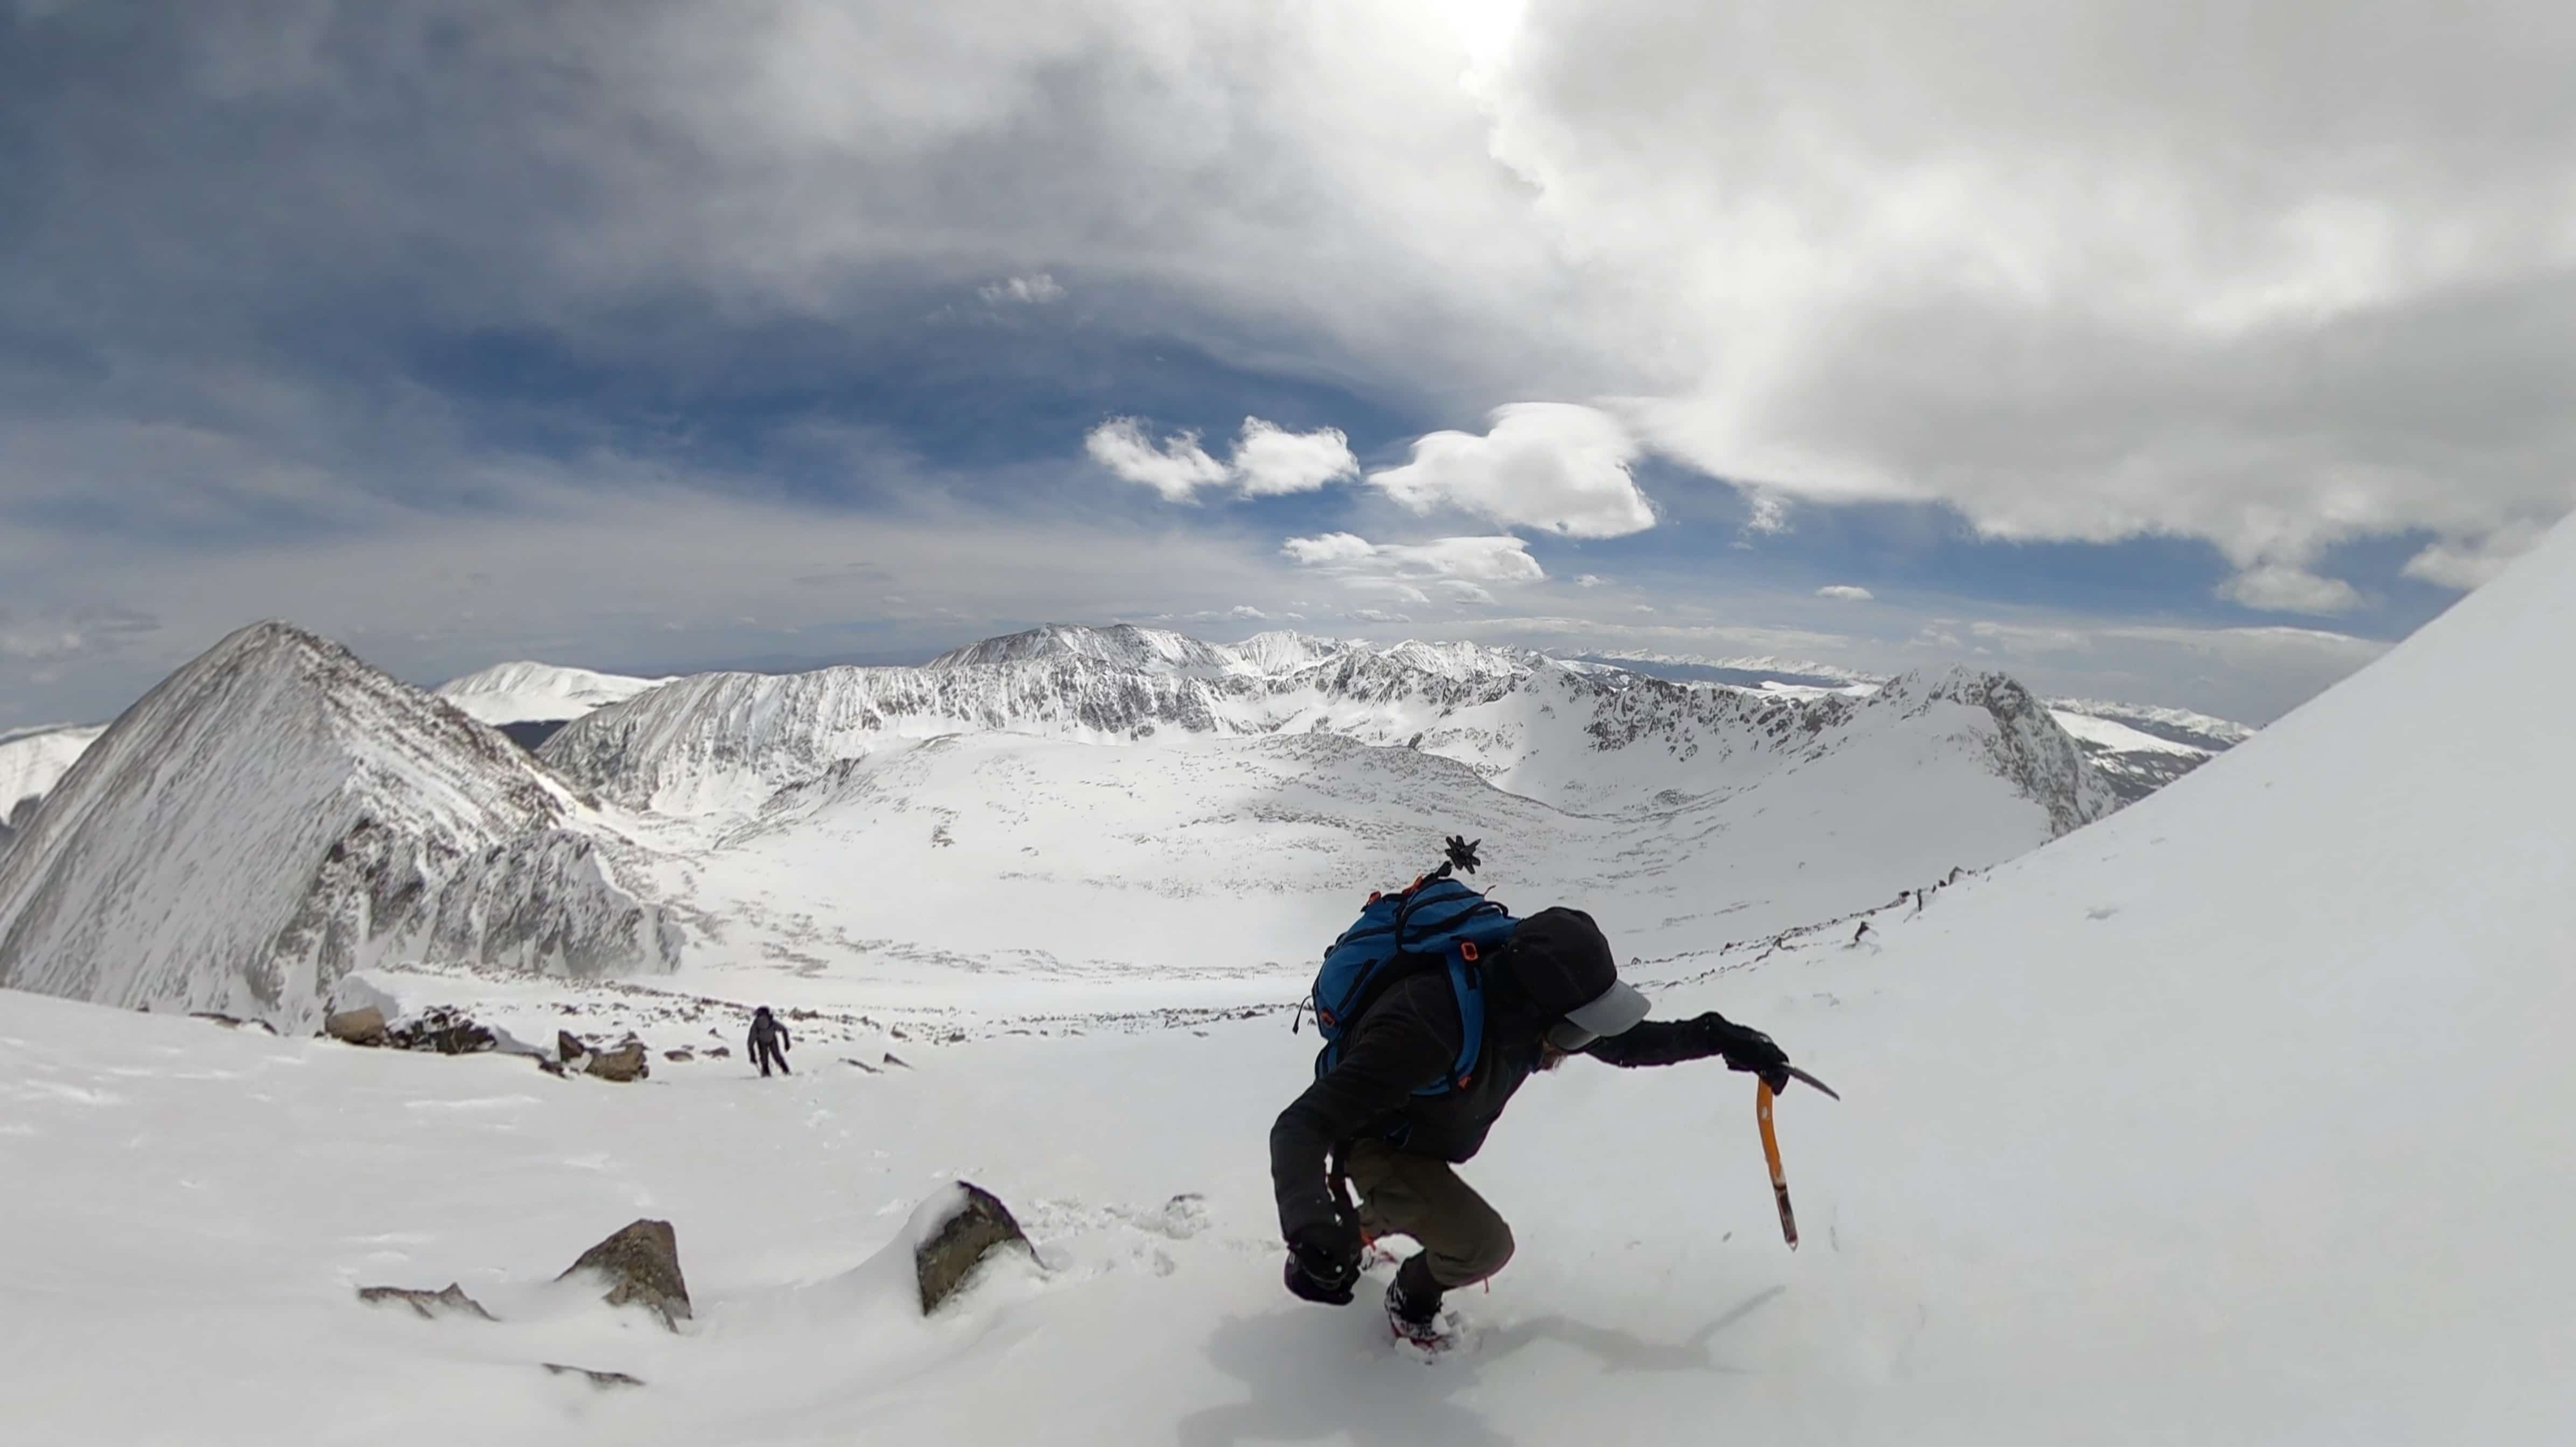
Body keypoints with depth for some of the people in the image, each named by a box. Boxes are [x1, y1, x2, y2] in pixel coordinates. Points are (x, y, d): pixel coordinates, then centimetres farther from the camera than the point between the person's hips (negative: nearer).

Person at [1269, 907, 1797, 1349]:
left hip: (1427, 1143, 7)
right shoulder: (1425, 1028, -46)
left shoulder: (1523, 1000, -23)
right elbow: (1301, 1126, -46)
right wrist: (1311, 1228, -61)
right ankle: (1411, 1299, 9)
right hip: (1377, 1147, -7)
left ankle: (1356, 1226, 66)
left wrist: (1715, 1037, -12)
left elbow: (1622, 1041, -3)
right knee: (1485, 1244, -23)